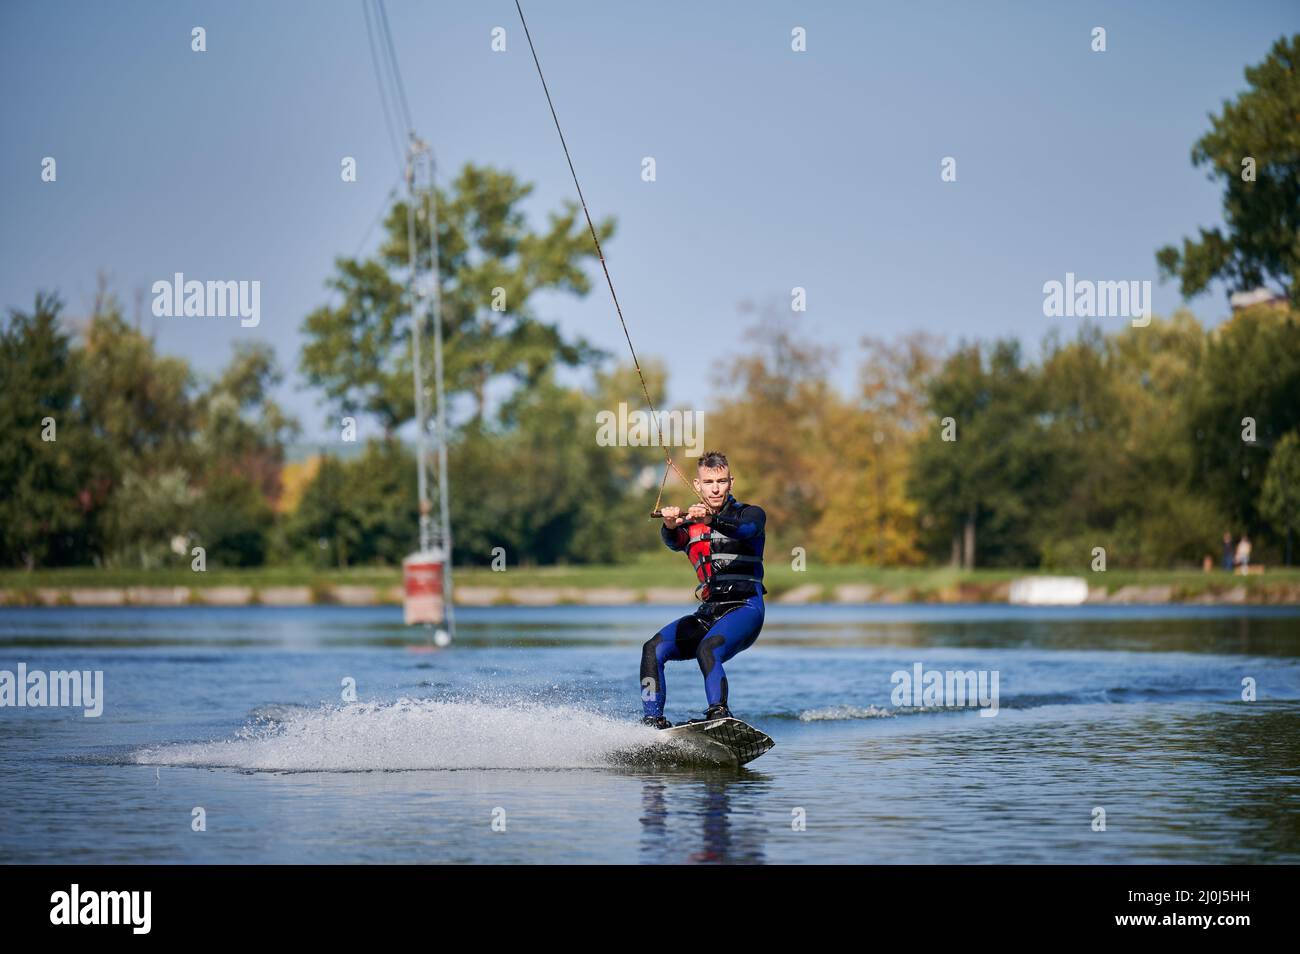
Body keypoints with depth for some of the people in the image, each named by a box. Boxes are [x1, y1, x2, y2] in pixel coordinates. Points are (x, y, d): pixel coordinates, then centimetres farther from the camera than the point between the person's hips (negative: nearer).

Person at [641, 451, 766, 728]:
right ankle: (653, 721, -16)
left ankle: (719, 714, -42)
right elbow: (674, 541, -9)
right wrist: (670, 525, -35)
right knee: (653, 649, -15)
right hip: (708, 612, 5)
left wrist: (711, 520, -42)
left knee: (707, 650, -33)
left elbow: (747, 529, -21)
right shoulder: (689, 524, 15)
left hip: (744, 608, -5)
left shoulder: (751, 513, 5)